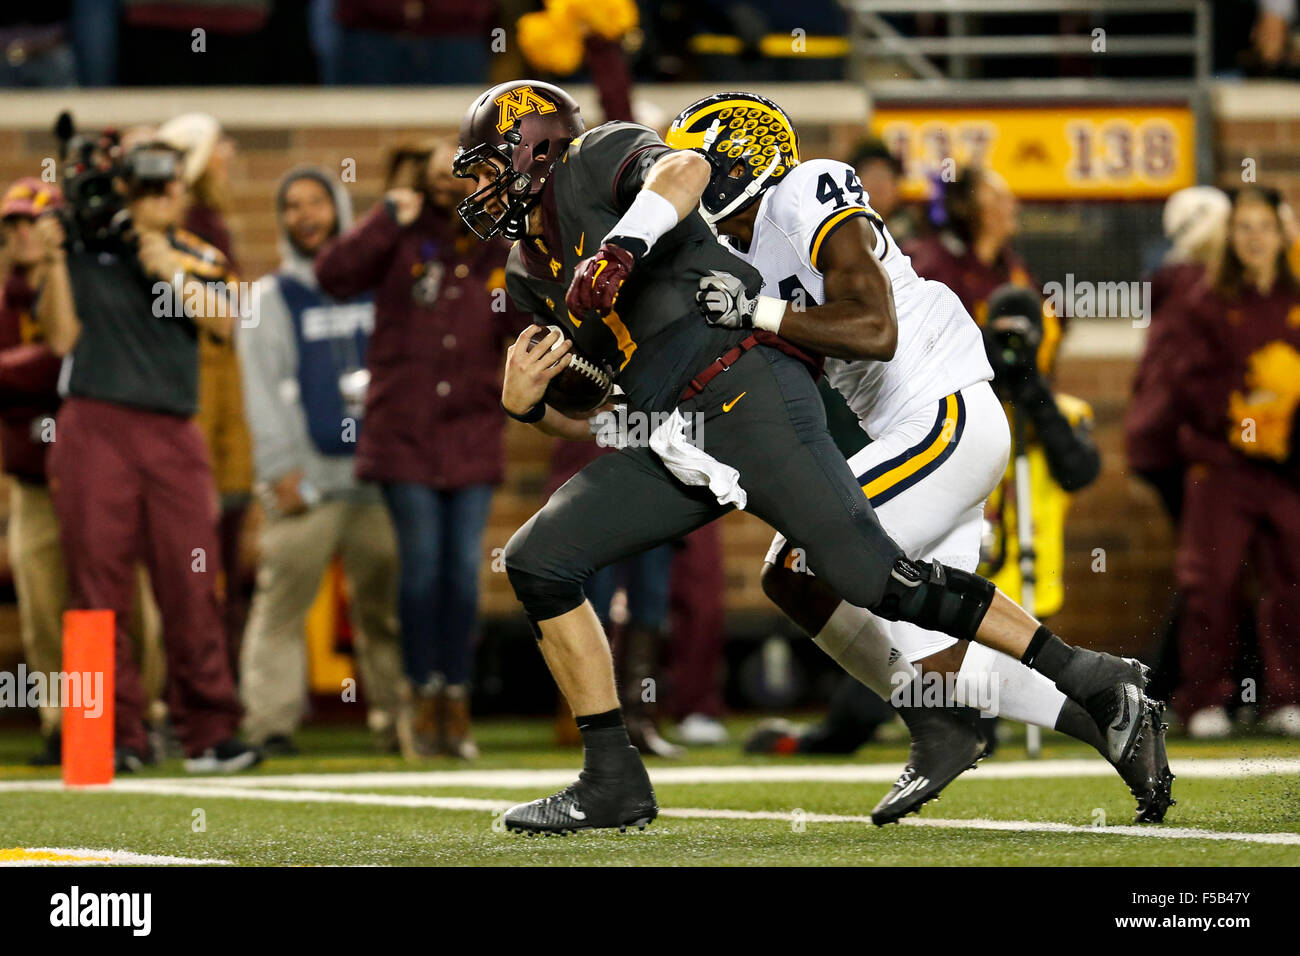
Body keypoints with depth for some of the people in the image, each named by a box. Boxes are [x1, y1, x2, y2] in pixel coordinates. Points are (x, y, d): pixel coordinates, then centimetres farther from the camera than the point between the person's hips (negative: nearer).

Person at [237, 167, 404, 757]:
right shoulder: (270, 299, 10)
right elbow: (263, 392, 3)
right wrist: (282, 466, -7)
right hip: (307, 478, -3)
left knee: (386, 604, 0)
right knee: (284, 600, -10)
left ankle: (396, 718, 5)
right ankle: (270, 721, -9)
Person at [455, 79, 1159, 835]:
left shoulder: (594, 162, 1)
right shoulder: (532, 278, 23)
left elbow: (687, 167, -22)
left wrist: (621, 248, -34)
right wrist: (527, 405, 8)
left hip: (747, 396, -9)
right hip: (673, 444, 9)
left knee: (877, 579, -14)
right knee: (539, 559, -1)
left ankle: (1096, 683, -5)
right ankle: (614, 785, 3)